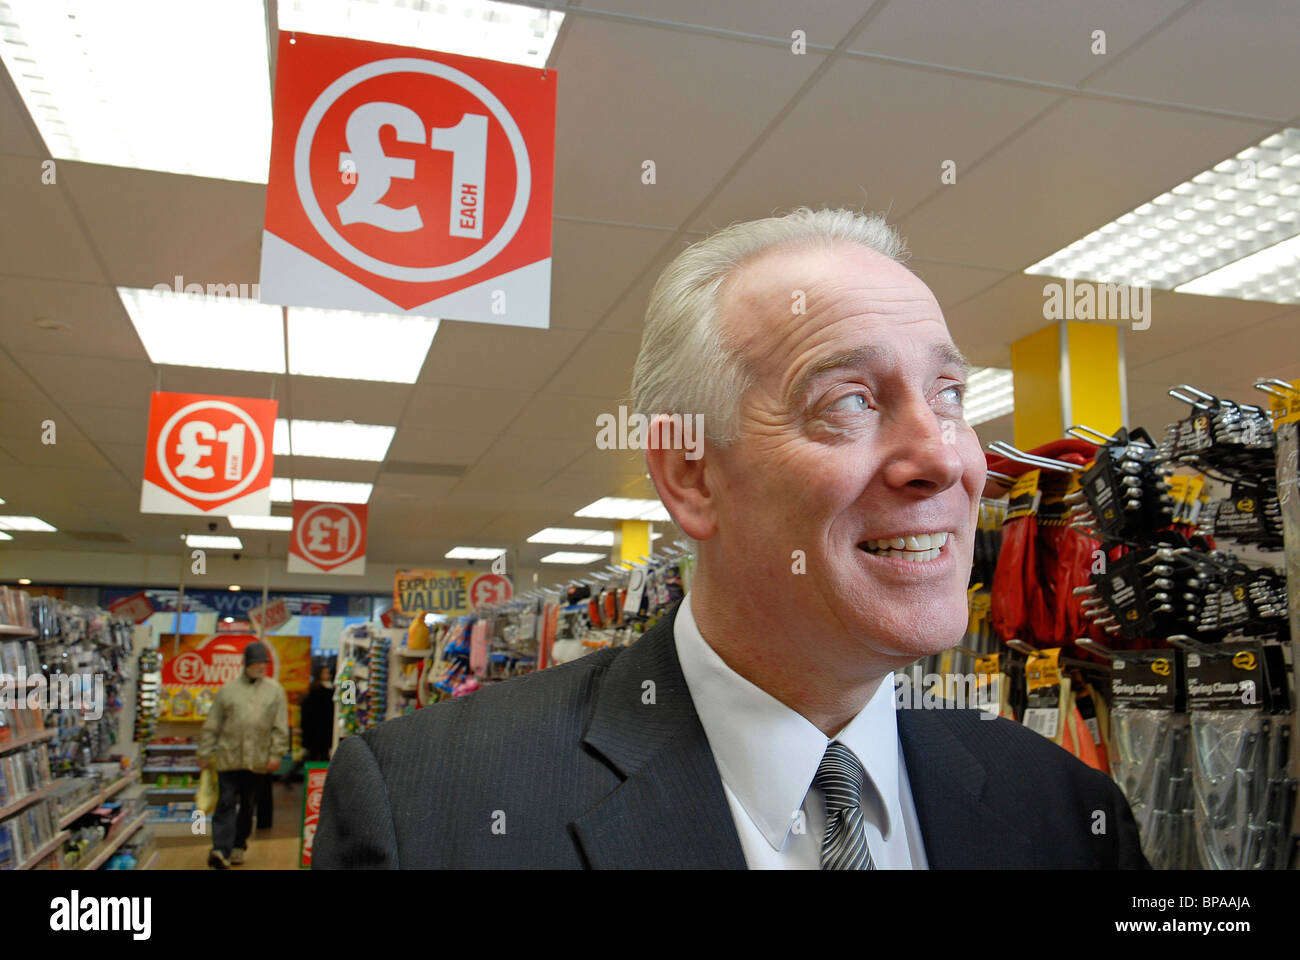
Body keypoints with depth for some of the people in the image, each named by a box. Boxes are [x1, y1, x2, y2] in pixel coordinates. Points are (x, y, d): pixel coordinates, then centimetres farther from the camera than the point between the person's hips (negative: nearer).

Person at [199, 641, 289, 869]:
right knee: (226, 803, -7)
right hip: (229, 757, -1)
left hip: (258, 760, 1)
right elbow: (212, 726, 8)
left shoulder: (275, 690, 6)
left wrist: (276, 754, -4)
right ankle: (221, 850, -9)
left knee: (248, 805, 10)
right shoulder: (228, 689, 6)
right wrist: (205, 754, 4)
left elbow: (280, 727, 4)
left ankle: (238, 846, 23)